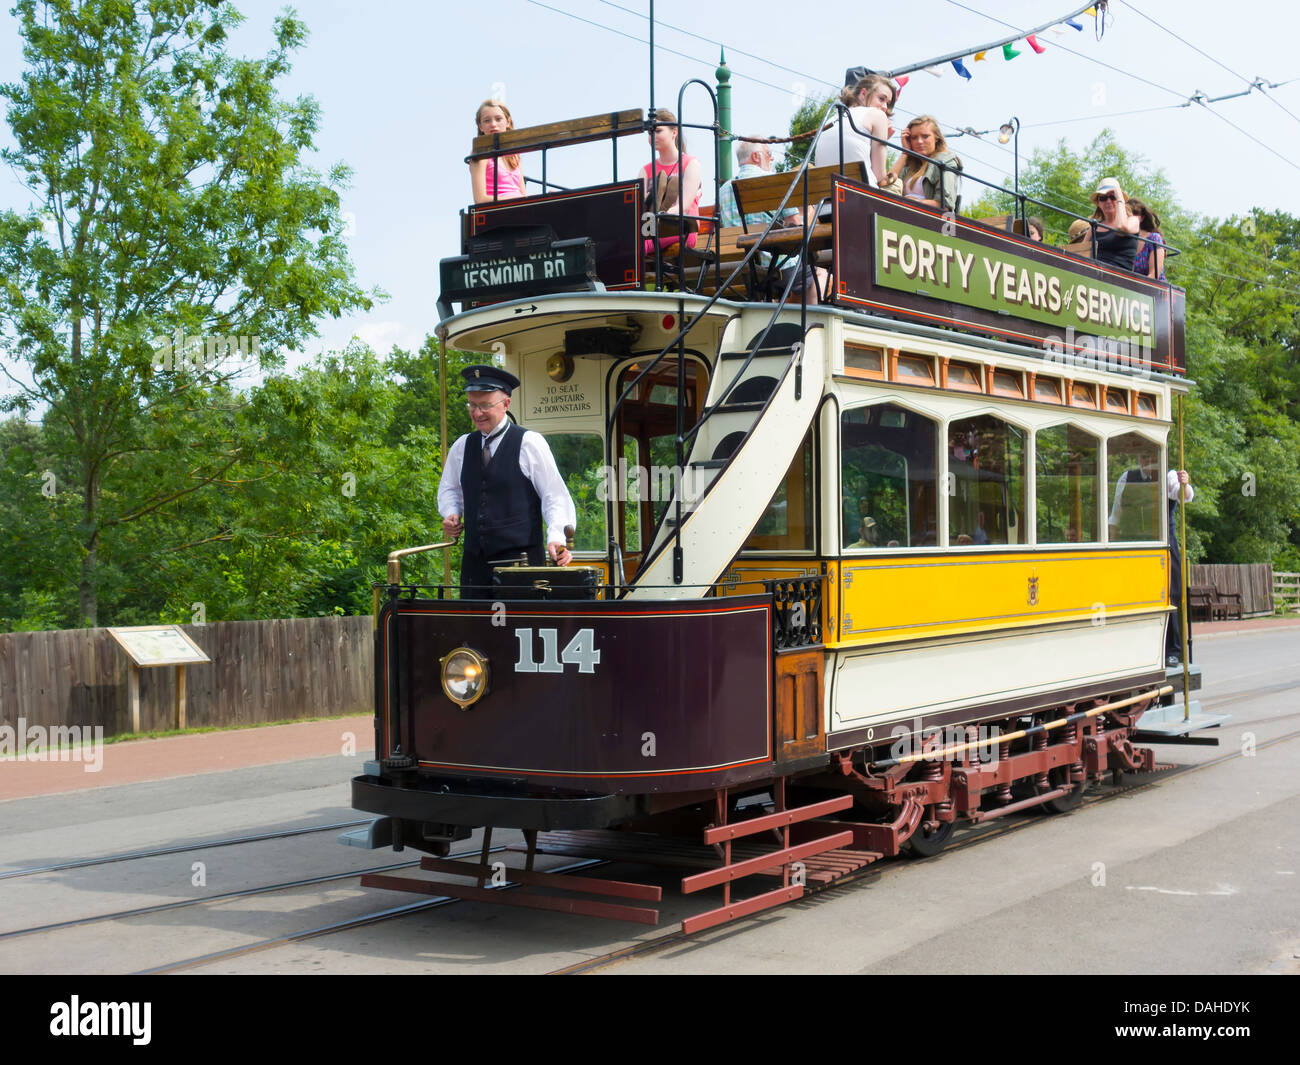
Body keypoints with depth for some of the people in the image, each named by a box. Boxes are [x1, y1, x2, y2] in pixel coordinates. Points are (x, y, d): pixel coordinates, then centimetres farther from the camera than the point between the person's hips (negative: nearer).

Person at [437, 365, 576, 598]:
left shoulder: (529, 443, -2)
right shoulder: (462, 447, 13)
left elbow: (555, 496, -4)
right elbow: (449, 489, 28)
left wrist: (556, 539, -19)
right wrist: (452, 514, 6)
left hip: (520, 560, -5)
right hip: (474, 560, 5)